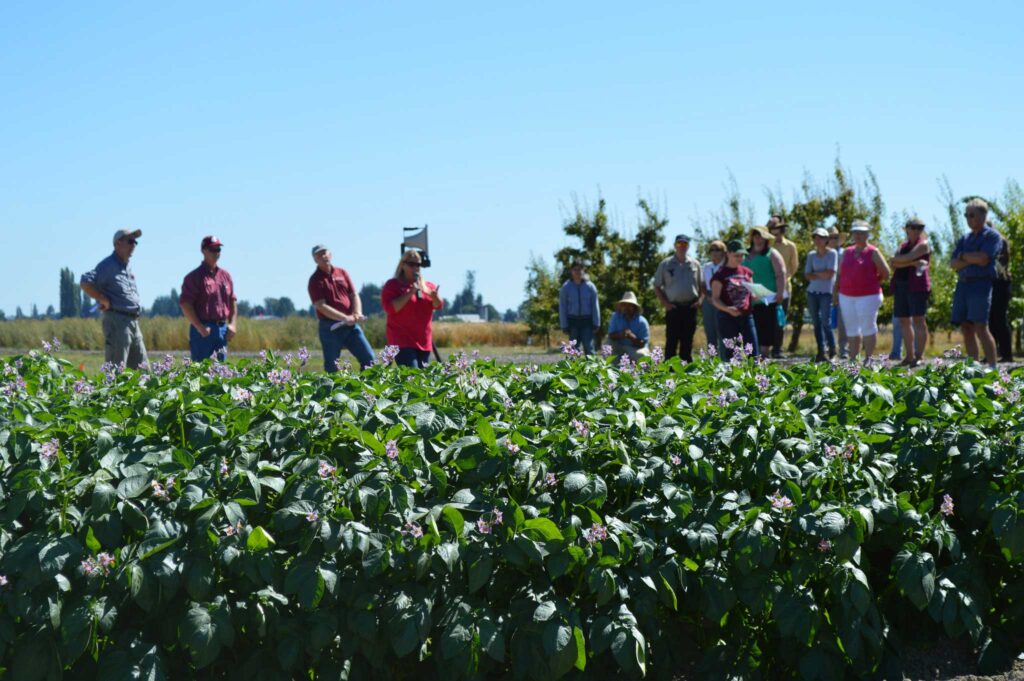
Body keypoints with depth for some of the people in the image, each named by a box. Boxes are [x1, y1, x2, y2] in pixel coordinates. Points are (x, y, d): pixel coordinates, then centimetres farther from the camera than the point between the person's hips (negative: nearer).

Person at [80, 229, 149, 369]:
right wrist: (104, 301, -17)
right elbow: (85, 283, -22)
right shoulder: (109, 265, -9)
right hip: (117, 320, -9)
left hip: (133, 321, 9)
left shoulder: (128, 268, 18)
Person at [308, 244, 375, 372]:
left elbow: (354, 295, 10)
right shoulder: (315, 280, -4)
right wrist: (345, 318, -21)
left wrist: (357, 313, -11)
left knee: (368, 358, 0)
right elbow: (321, 306, -13)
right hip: (330, 327, -4)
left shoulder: (342, 273, 12)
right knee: (332, 366, 1)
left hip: (350, 325, 4)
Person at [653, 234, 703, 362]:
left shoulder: (695, 264, 9)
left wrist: (700, 300, -2)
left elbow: (702, 285, 14)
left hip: (690, 307, 3)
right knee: (671, 341, -5)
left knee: (687, 342, 7)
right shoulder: (665, 264, 3)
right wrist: (665, 303, -6)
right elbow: (657, 287, 5)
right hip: (673, 307, -2)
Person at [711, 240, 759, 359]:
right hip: (728, 318, -4)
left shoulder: (747, 272, 13)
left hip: (746, 316, 4)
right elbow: (715, 299, -6)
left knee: (753, 353, -2)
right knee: (731, 354, 0)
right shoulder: (721, 274, -3)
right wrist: (727, 309, -25)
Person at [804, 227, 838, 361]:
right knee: (816, 323, 5)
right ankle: (821, 351, 10)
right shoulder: (811, 255, 11)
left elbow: (830, 273, -11)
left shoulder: (832, 254, -2)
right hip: (812, 292, 5)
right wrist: (821, 275, -10)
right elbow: (807, 275, 4)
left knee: (826, 322, -11)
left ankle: (832, 349, 5)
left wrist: (815, 273, -1)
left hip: (826, 292, -5)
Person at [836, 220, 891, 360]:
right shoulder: (847, 253, 14)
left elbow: (885, 273, -1)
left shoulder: (873, 253, -1)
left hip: (868, 296, -5)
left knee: (868, 327, -5)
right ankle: (852, 359, 13)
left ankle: (868, 358, -1)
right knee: (852, 329, 8)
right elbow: (840, 274, 16)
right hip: (846, 296, 5)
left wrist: (872, 283, 4)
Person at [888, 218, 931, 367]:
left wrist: (895, 259, 5)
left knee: (918, 319, -10)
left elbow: (907, 258, -13)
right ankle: (909, 356, 10)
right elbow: (894, 265, 2)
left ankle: (919, 356, -11)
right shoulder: (903, 246, 19)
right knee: (904, 321, 6)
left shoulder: (923, 244, 1)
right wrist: (913, 263, -10)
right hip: (901, 285, 7)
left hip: (917, 285, -7)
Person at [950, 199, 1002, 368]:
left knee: (981, 328, -14)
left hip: (981, 285, -7)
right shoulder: (964, 239, 19)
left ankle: (992, 368, -12)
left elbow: (983, 258, -14)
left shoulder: (992, 236, 0)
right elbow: (954, 264, 9)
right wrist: (972, 259, -6)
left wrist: (963, 256, 0)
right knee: (966, 329, 3)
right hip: (962, 284, 7)